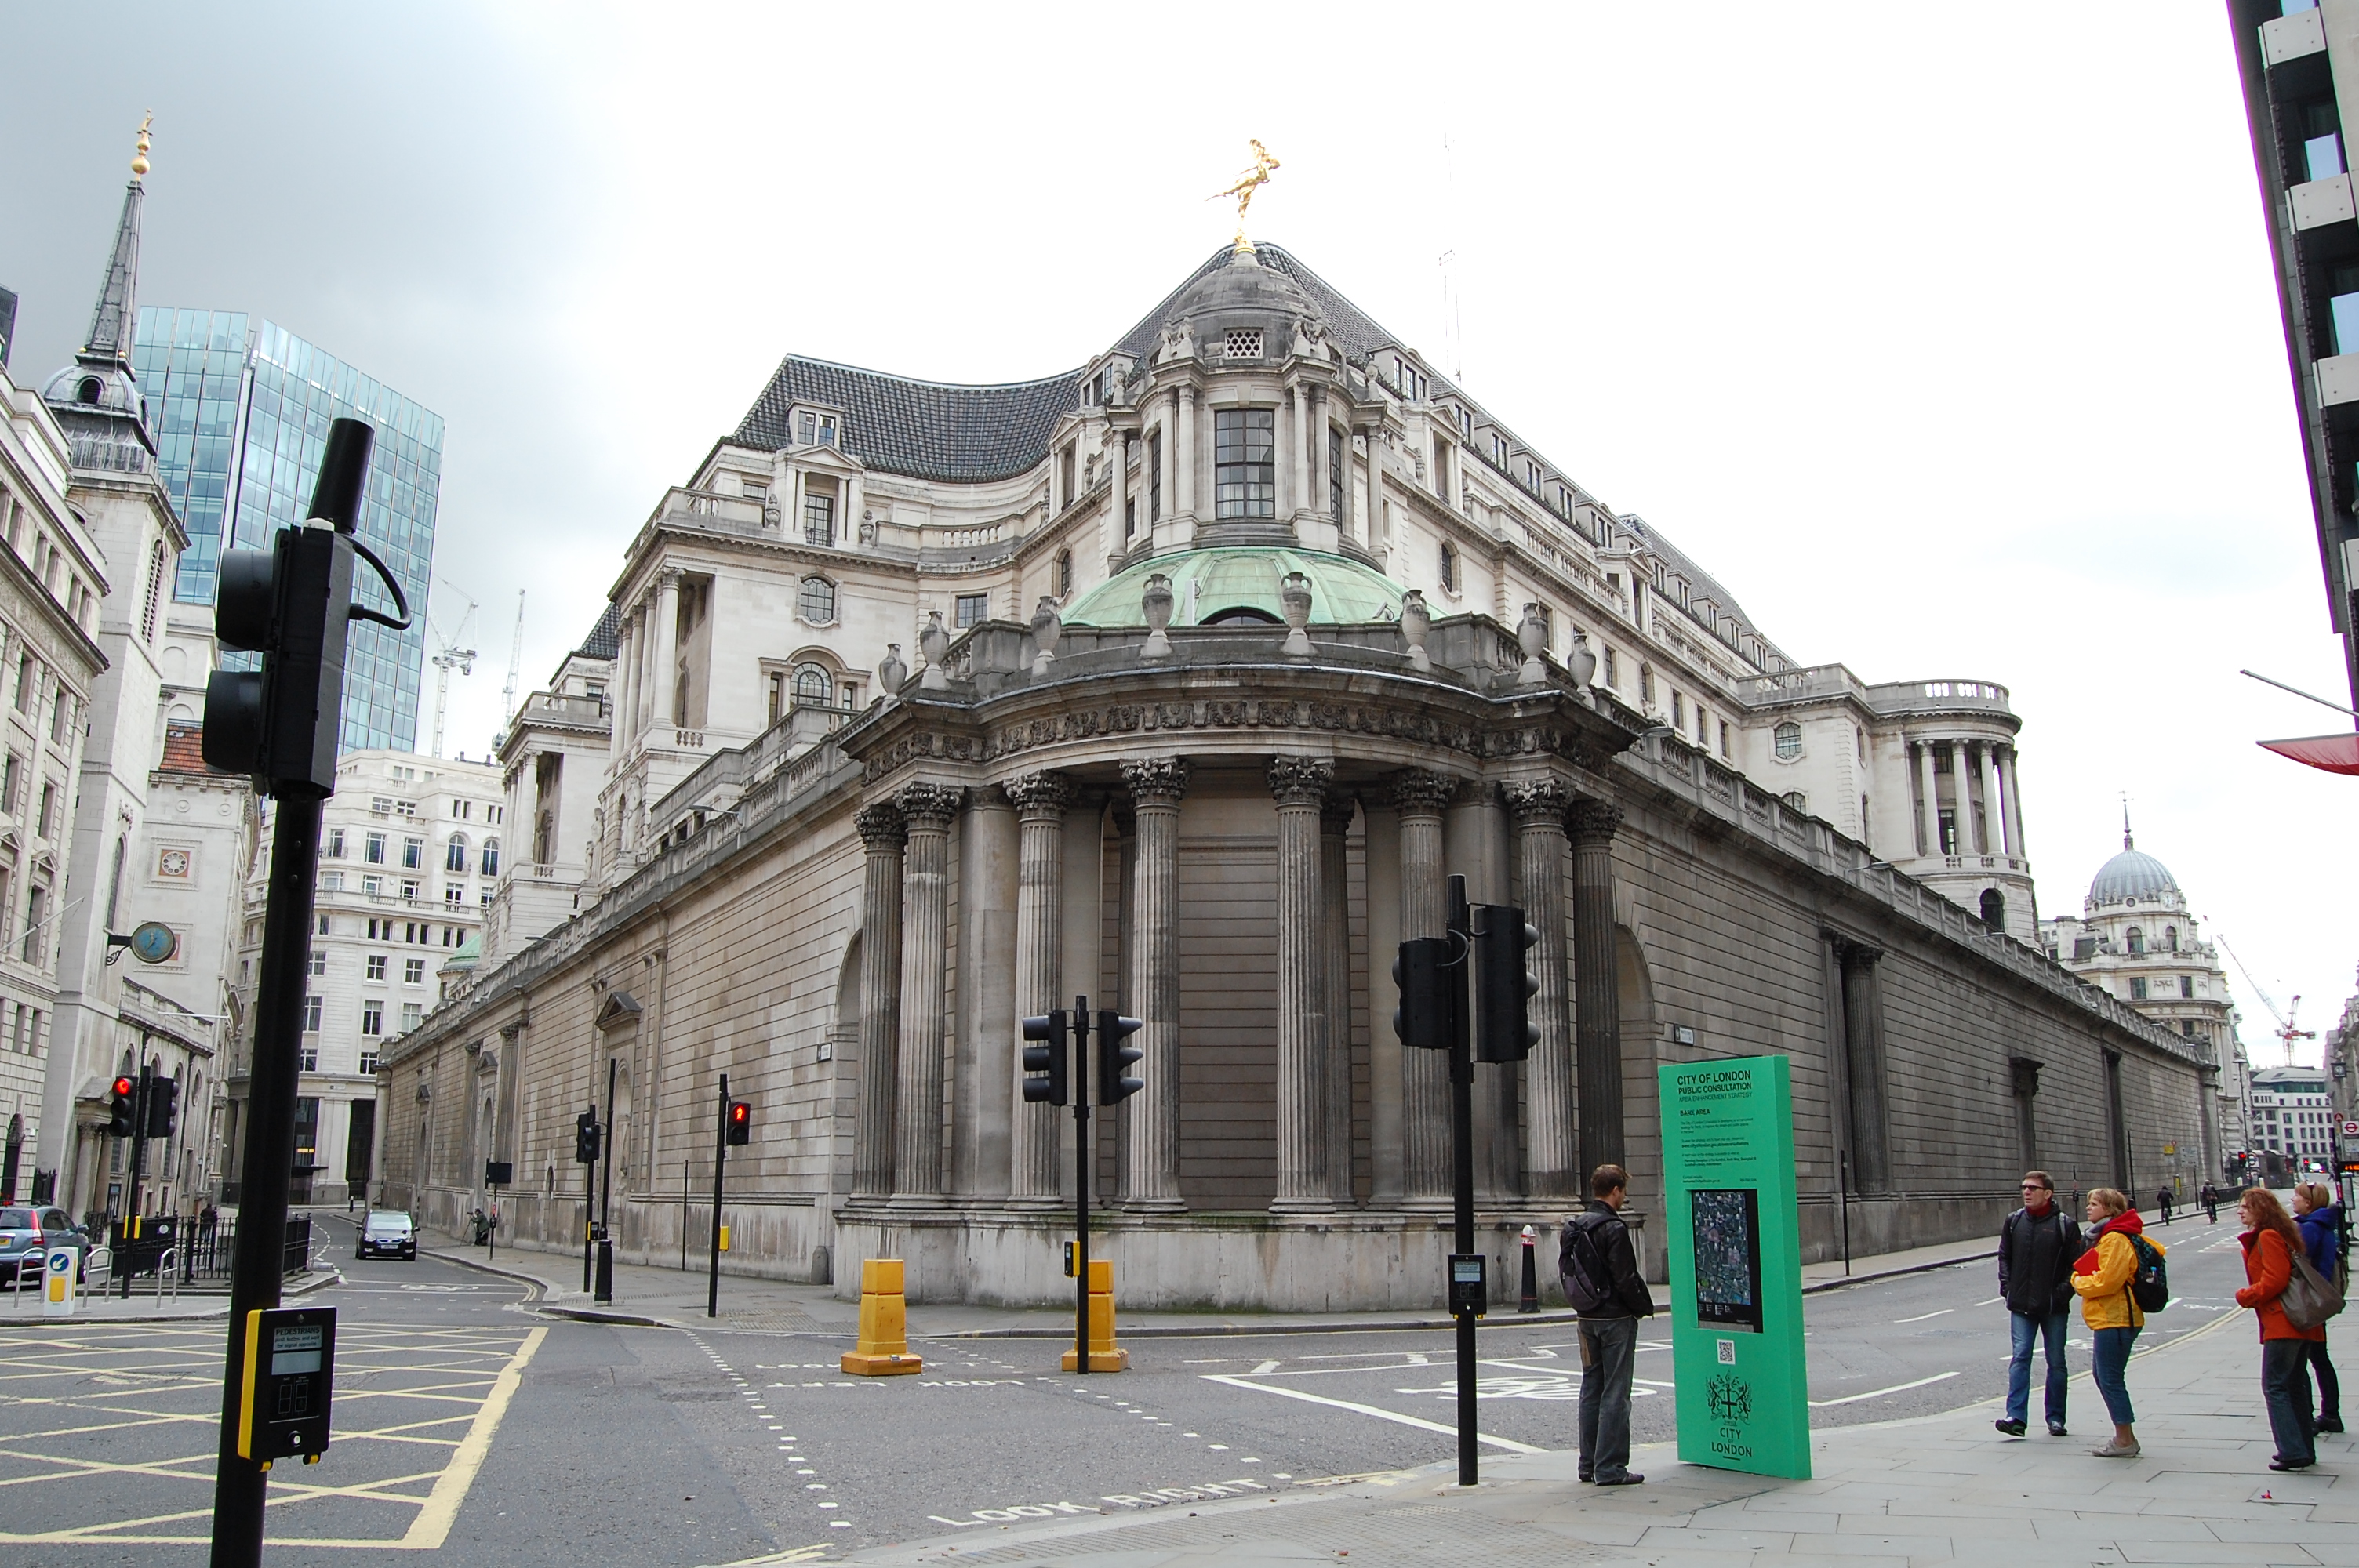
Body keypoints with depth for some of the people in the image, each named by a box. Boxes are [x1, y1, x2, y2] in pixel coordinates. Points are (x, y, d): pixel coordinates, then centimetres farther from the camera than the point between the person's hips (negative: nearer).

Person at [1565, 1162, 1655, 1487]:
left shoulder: (1574, 1227, 8)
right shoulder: (1613, 1229, -17)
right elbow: (1626, 1279, -18)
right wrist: (1645, 1307, -4)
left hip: (1587, 1318, 8)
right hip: (1616, 1318, -8)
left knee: (1591, 1389, 14)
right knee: (1615, 1393, -3)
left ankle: (1588, 1464, 19)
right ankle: (1610, 1468, -1)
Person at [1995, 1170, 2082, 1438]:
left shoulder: (2065, 1225, -4)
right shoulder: (2013, 1221, 6)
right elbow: (2004, 1256, 14)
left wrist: (2063, 1292, -12)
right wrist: (2006, 1285, 2)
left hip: (2054, 1307, -2)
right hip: (2021, 1305, 2)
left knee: (2056, 1362, 8)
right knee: (2020, 1358, -6)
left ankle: (2056, 1418, 19)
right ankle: (2016, 1417, -11)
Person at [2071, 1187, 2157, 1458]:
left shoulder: (2116, 1239, -16)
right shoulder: (2105, 1236, 16)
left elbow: (2107, 1280, -23)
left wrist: (2080, 1283, -6)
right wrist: (2081, 1281, 7)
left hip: (2113, 1319, -11)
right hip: (2110, 1317, 11)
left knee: (2111, 1379, -4)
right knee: (2103, 1375, 16)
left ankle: (2125, 1441, 3)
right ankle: (2124, 1437, 23)